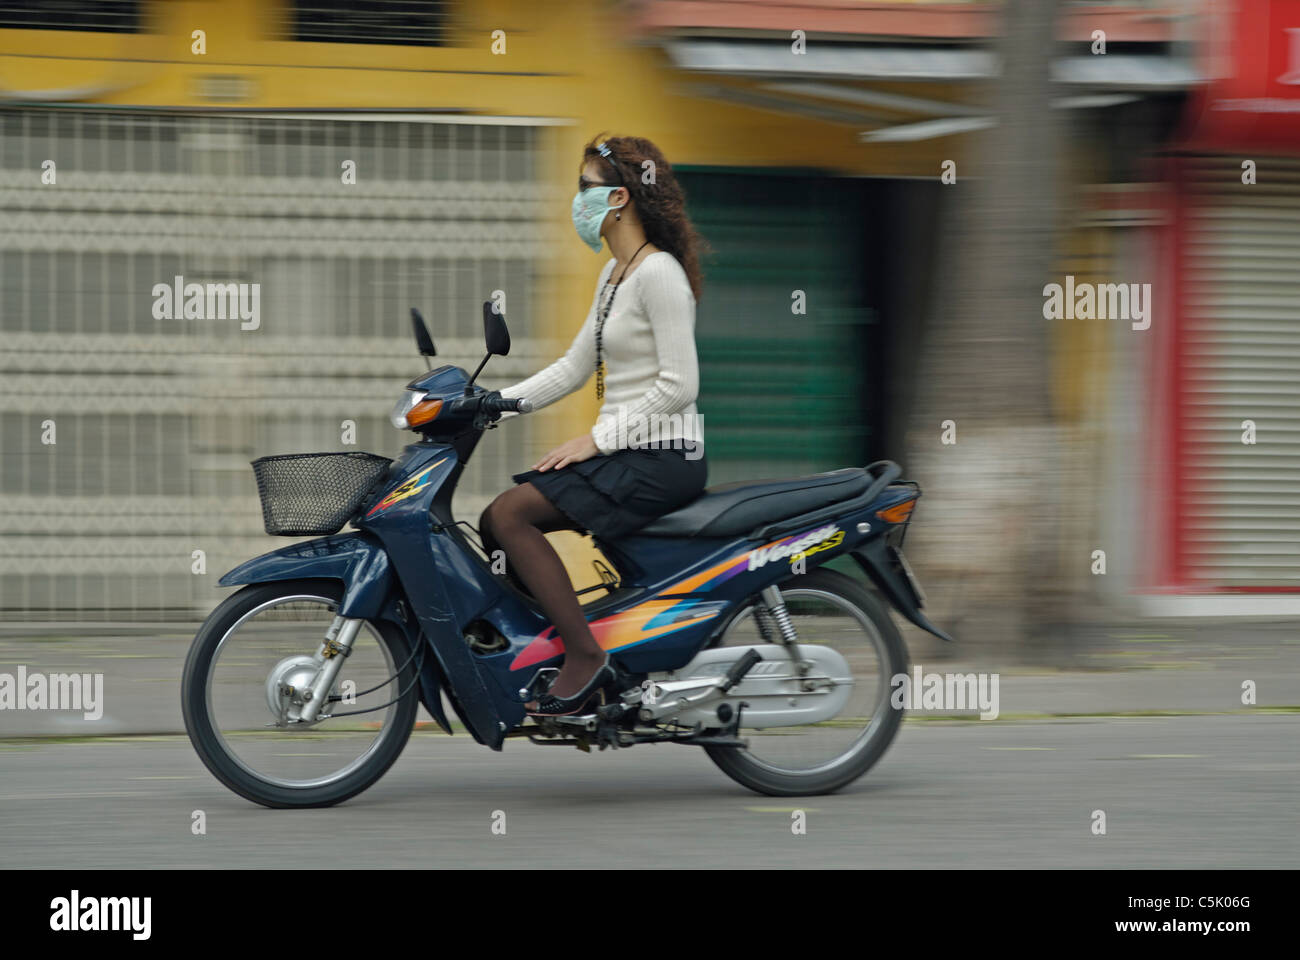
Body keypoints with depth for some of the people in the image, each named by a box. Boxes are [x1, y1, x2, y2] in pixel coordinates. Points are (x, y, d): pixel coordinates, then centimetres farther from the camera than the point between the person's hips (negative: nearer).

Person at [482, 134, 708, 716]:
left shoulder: (658, 273, -14)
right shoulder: (616, 272, 16)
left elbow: (679, 385, -20)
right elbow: (575, 367, 20)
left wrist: (597, 440, -17)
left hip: (662, 458, -10)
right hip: (625, 454, 10)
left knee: (510, 514, -20)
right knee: (495, 523, 3)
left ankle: (584, 656, -21)